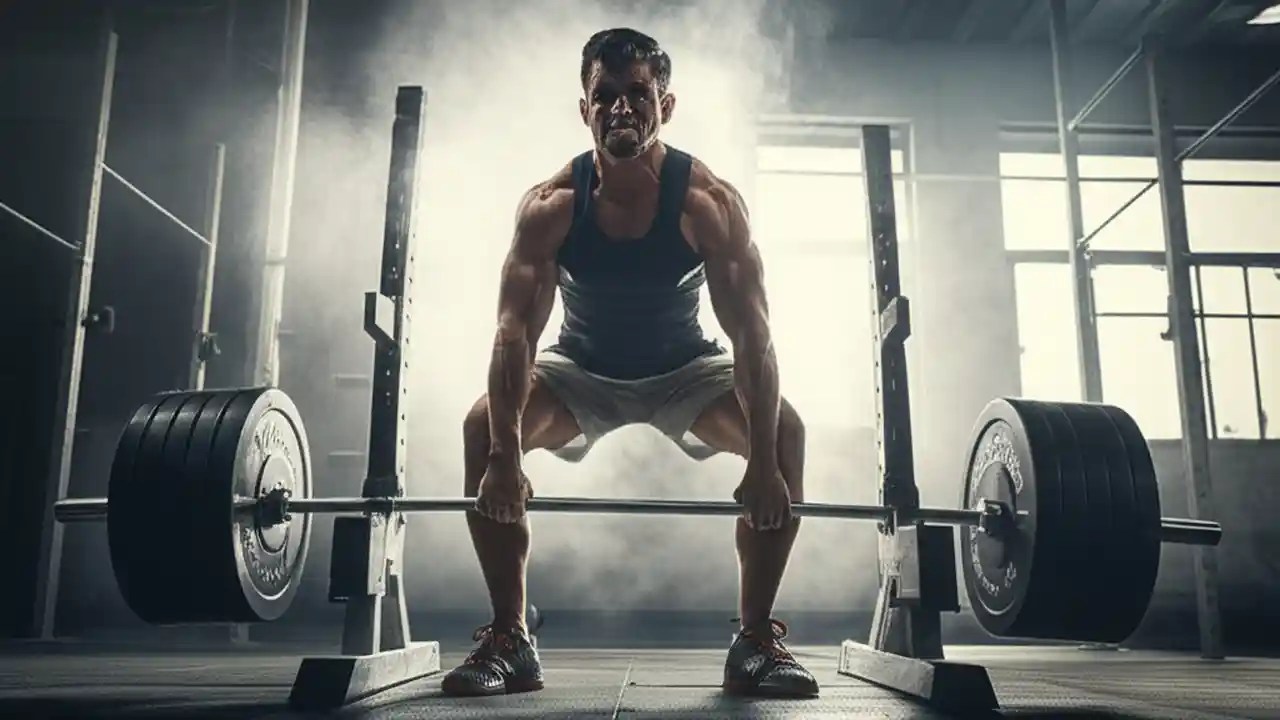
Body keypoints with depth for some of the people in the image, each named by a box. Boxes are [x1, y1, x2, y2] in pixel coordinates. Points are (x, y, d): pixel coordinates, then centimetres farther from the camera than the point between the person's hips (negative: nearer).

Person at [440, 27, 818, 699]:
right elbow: (515, 330, -29)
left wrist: (763, 465, -40)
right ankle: (508, 638, -13)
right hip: (583, 367, 1)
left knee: (785, 435, -26)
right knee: (482, 429, -24)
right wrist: (505, 458, -40)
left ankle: (757, 638, -13)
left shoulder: (709, 202, -26)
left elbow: (751, 333, -31)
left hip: (685, 366, 0)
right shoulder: (549, 205, -23)